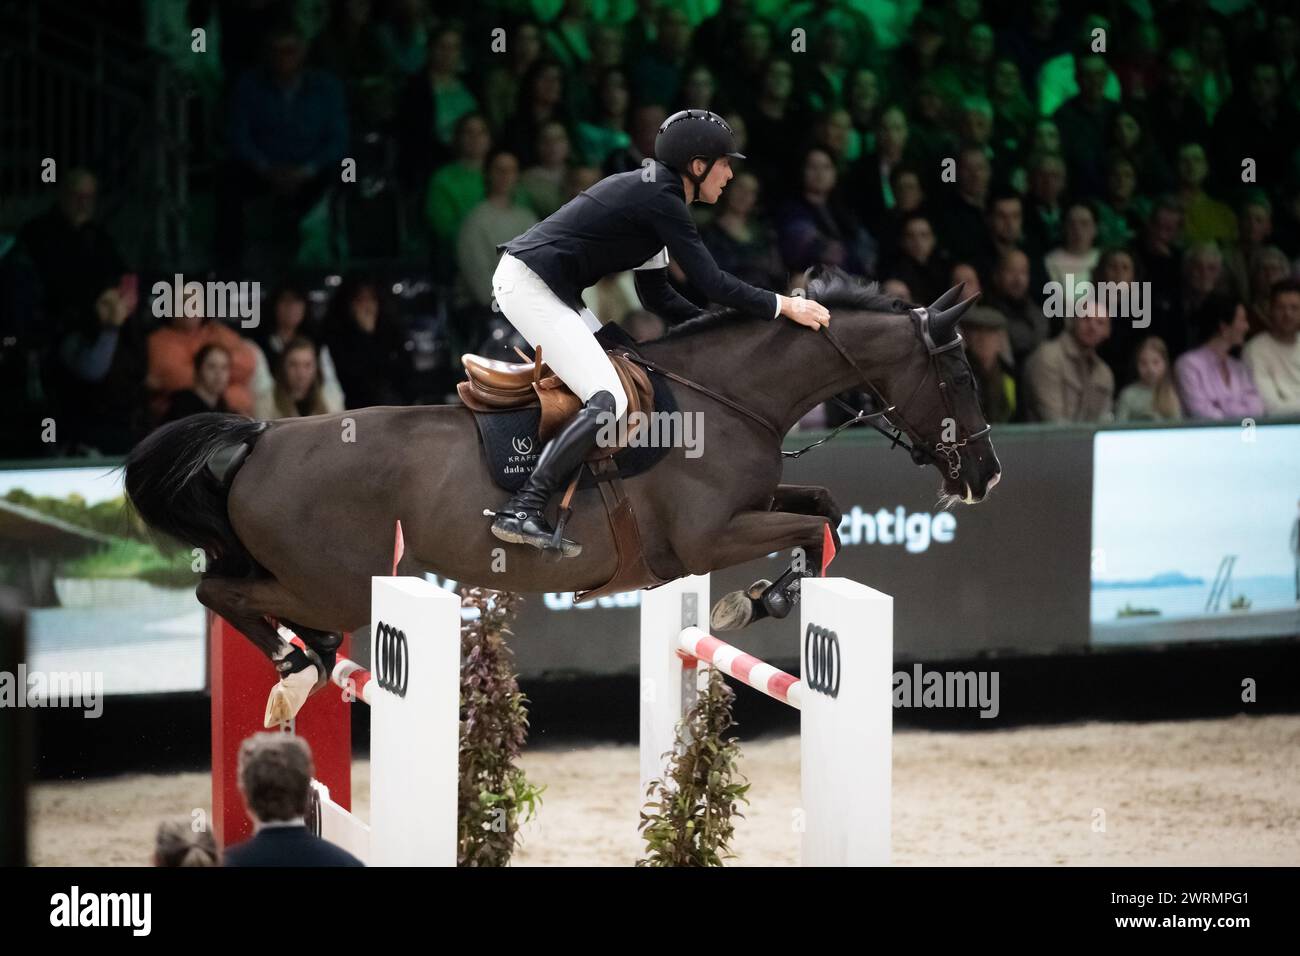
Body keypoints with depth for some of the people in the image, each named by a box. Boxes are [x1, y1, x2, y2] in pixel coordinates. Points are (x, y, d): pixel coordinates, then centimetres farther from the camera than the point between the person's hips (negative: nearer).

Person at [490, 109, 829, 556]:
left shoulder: (654, 192, 17)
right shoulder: (661, 200, -13)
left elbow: (657, 296, 19)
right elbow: (711, 283, -15)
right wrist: (783, 305, -9)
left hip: (548, 290, 11)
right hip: (531, 287, -11)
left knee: (621, 366, 17)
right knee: (609, 401, -17)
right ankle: (520, 513, -23)